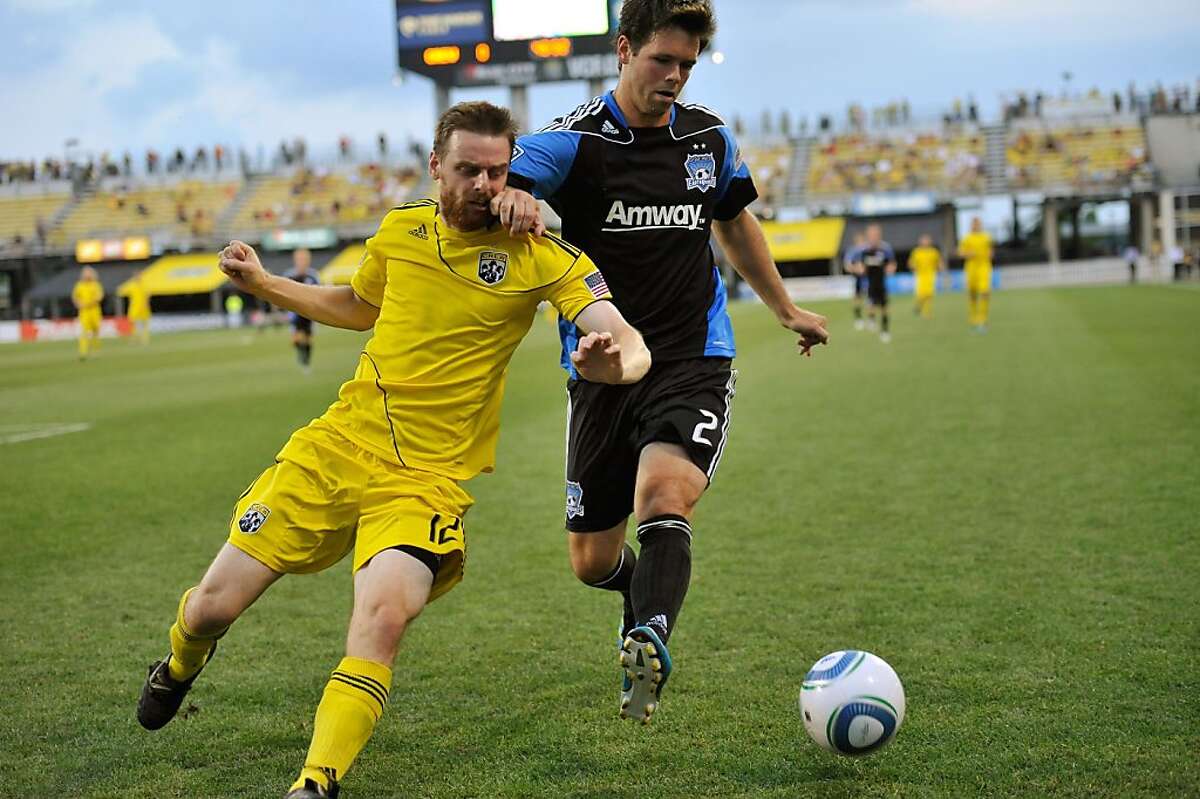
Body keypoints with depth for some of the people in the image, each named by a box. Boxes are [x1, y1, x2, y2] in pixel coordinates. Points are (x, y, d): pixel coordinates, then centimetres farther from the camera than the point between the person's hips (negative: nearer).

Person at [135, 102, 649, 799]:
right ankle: (182, 660, 43)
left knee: (383, 619, -32)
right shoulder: (400, 231, 6)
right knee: (212, 607, 6)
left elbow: (632, 347, -18)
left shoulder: (541, 258, -8)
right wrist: (263, 283, 19)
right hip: (336, 447, 4)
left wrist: (617, 362, -42)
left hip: (427, 479, -4)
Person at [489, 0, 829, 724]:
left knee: (665, 492, -30)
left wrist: (786, 309, 33)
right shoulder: (575, 141, -7)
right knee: (593, 562, 8)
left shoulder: (710, 138, 6)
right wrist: (512, 196, -49)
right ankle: (650, 591, 41)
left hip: (695, 364, 1)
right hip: (602, 371, -1)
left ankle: (647, 644, -44)